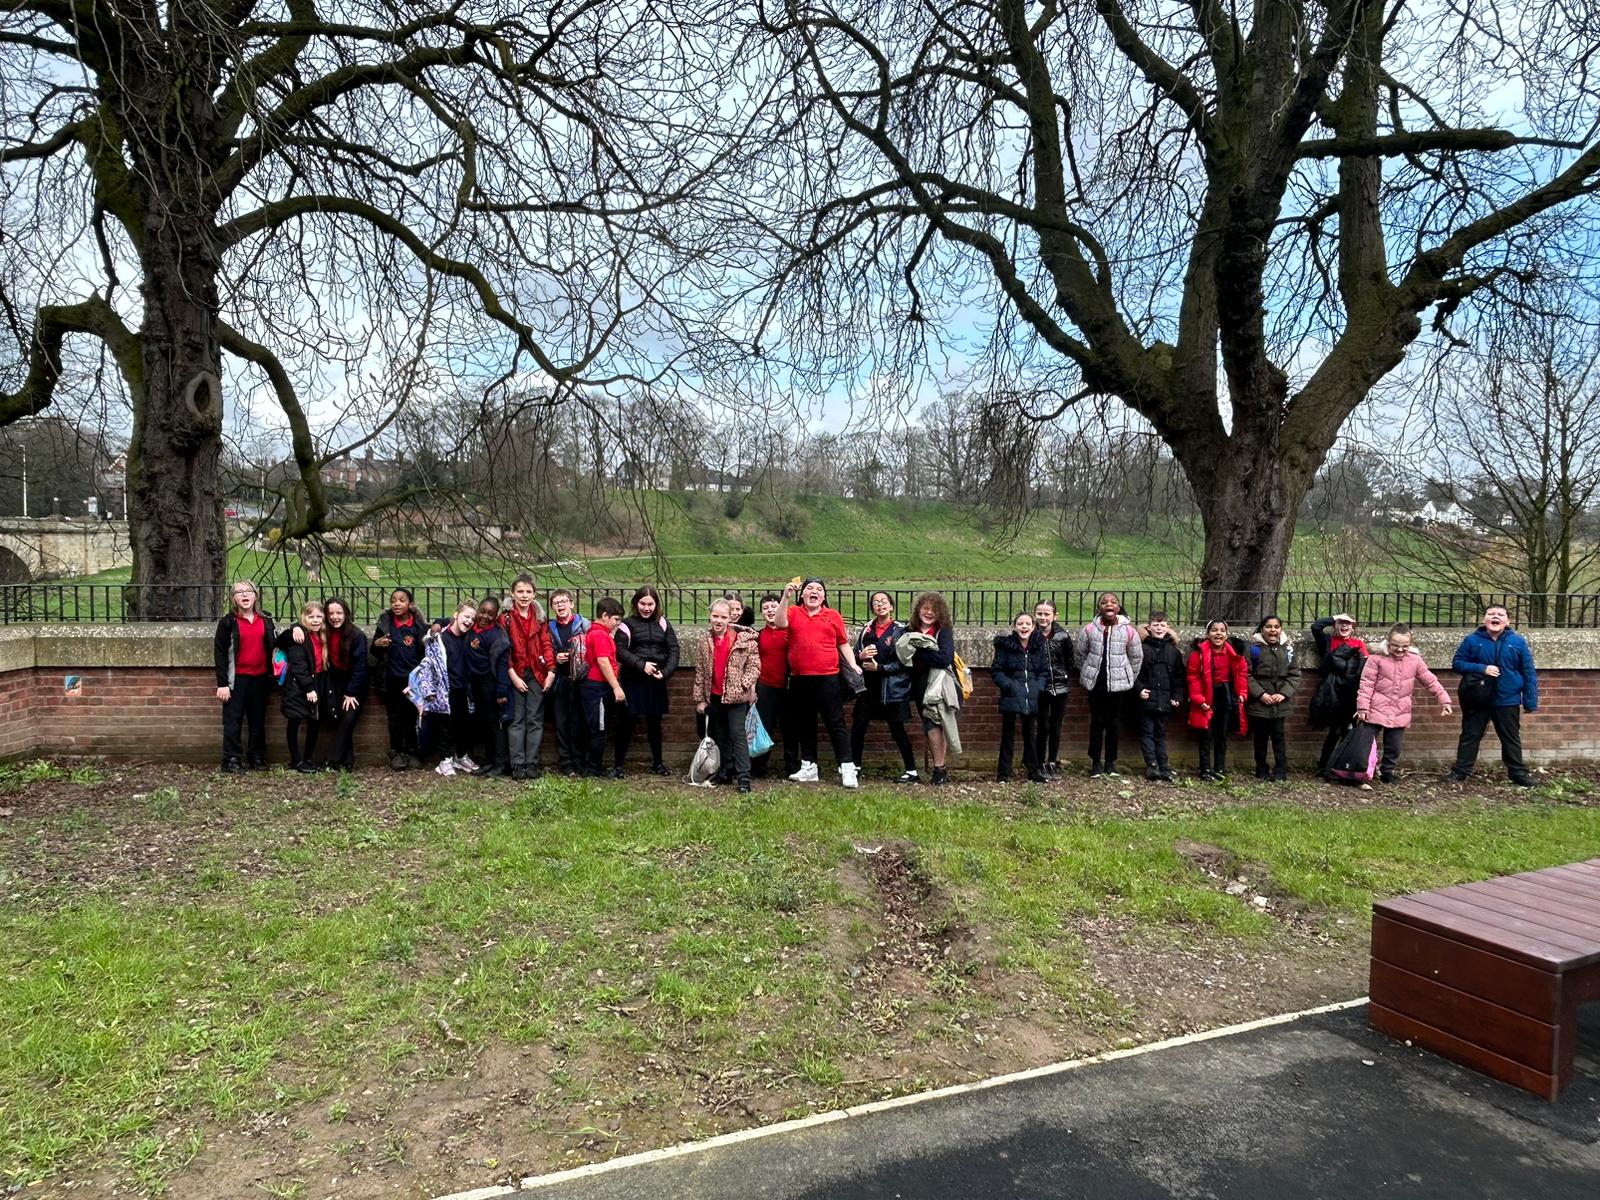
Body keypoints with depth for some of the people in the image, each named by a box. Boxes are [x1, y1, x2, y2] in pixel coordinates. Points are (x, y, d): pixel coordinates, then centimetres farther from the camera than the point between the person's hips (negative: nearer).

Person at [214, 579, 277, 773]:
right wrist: (222, 683, -11)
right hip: (237, 678, -4)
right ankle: (232, 760, 3)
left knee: (258, 720, 10)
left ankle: (257, 758, 19)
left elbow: (272, 646, 17)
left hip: (260, 677, 4)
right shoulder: (228, 622, -4)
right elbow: (219, 652, -6)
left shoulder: (266, 620, 7)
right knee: (233, 720, -1)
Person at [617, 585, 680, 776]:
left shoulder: (663, 624, 7)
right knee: (627, 721, 0)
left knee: (654, 721, 11)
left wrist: (665, 672, -10)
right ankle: (618, 763, 8)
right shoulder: (628, 624, -2)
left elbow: (673, 650, 3)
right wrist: (641, 665, -18)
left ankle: (657, 763, 22)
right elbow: (620, 650, -9)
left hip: (656, 681, 3)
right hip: (632, 680, -3)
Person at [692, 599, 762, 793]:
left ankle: (744, 777, -9)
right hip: (714, 697, 5)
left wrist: (745, 684, -20)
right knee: (721, 736, 14)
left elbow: (754, 664, -6)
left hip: (736, 696, -5)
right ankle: (726, 771, 26)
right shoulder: (705, 639, 4)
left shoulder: (744, 637, -9)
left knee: (737, 733, -9)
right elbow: (700, 671, 8)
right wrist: (700, 698, 8)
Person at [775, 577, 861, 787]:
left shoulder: (833, 615, 7)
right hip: (799, 679, 2)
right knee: (805, 725, 12)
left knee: (836, 723, -3)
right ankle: (808, 767, 22)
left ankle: (847, 769, -1)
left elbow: (844, 644, 9)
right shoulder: (794, 612, 8)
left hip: (828, 678, -2)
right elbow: (781, 623, -12)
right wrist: (786, 597, -20)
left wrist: (853, 664, -3)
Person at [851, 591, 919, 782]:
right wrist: (860, 656, -9)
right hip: (868, 687, 4)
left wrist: (880, 668, -15)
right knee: (857, 728, 1)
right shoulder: (866, 629, 10)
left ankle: (911, 771, 11)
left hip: (892, 689, -4)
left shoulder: (900, 630, -4)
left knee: (897, 730, 1)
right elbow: (855, 655, 13)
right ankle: (856, 767, 16)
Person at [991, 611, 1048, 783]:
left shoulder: (1039, 646, 4)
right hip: (1011, 696, -3)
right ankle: (1004, 771, 11)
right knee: (1008, 733, 4)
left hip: (1031, 697, 3)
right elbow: (996, 670, -5)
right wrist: (1009, 685, -16)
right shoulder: (1005, 645, -6)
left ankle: (1033, 770, 23)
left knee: (1029, 733, 14)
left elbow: (1044, 671, 7)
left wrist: (1038, 687, -7)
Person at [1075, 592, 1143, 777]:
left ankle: (1110, 763, 18)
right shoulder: (1089, 629, -4)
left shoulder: (1129, 630, -4)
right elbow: (1080, 654, 7)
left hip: (1118, 684, 0)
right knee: (1097, 723, 5)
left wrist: (1128, 678, 7)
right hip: (1095, 683, 0)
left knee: (1113, 724, 7)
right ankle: (1096, 762, 14)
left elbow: (1137, 657, 5)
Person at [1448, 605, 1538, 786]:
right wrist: (1482, 669, -19)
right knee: (1470, 736, 9)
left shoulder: (1518, 642, -3)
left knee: (1511, 739, 14)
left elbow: (1528, 673, -1)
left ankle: (1519, 773, 26)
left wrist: (1531, 701, -4)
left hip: (1508, 701, 1)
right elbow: (1457, 663, -3)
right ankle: (1460, 770, 18)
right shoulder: (1472, 640, -5)